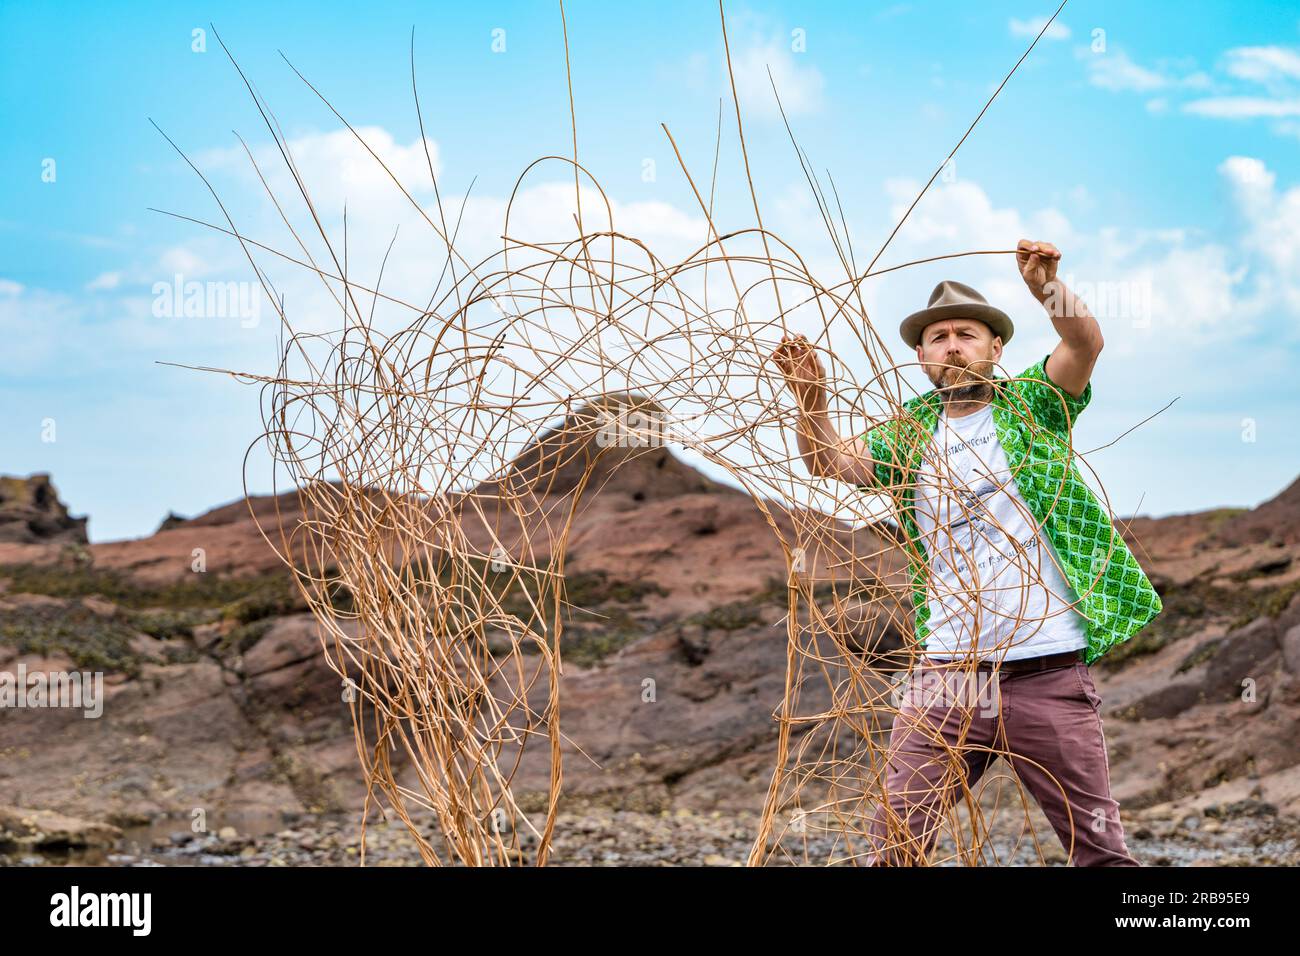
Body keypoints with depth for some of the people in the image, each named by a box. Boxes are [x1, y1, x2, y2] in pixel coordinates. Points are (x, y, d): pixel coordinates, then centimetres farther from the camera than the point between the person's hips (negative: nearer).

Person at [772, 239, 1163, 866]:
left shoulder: (1031, 405, 7)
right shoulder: (908, 434, 13)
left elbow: (1084, 345, -10)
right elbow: (834, 462, -2)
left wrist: (1046, 286, -29)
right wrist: (811, 401, -21)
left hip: (1047, 673, -2)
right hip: (945, 674, 2)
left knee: (1100, 849, 4)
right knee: (894, 845, -1)